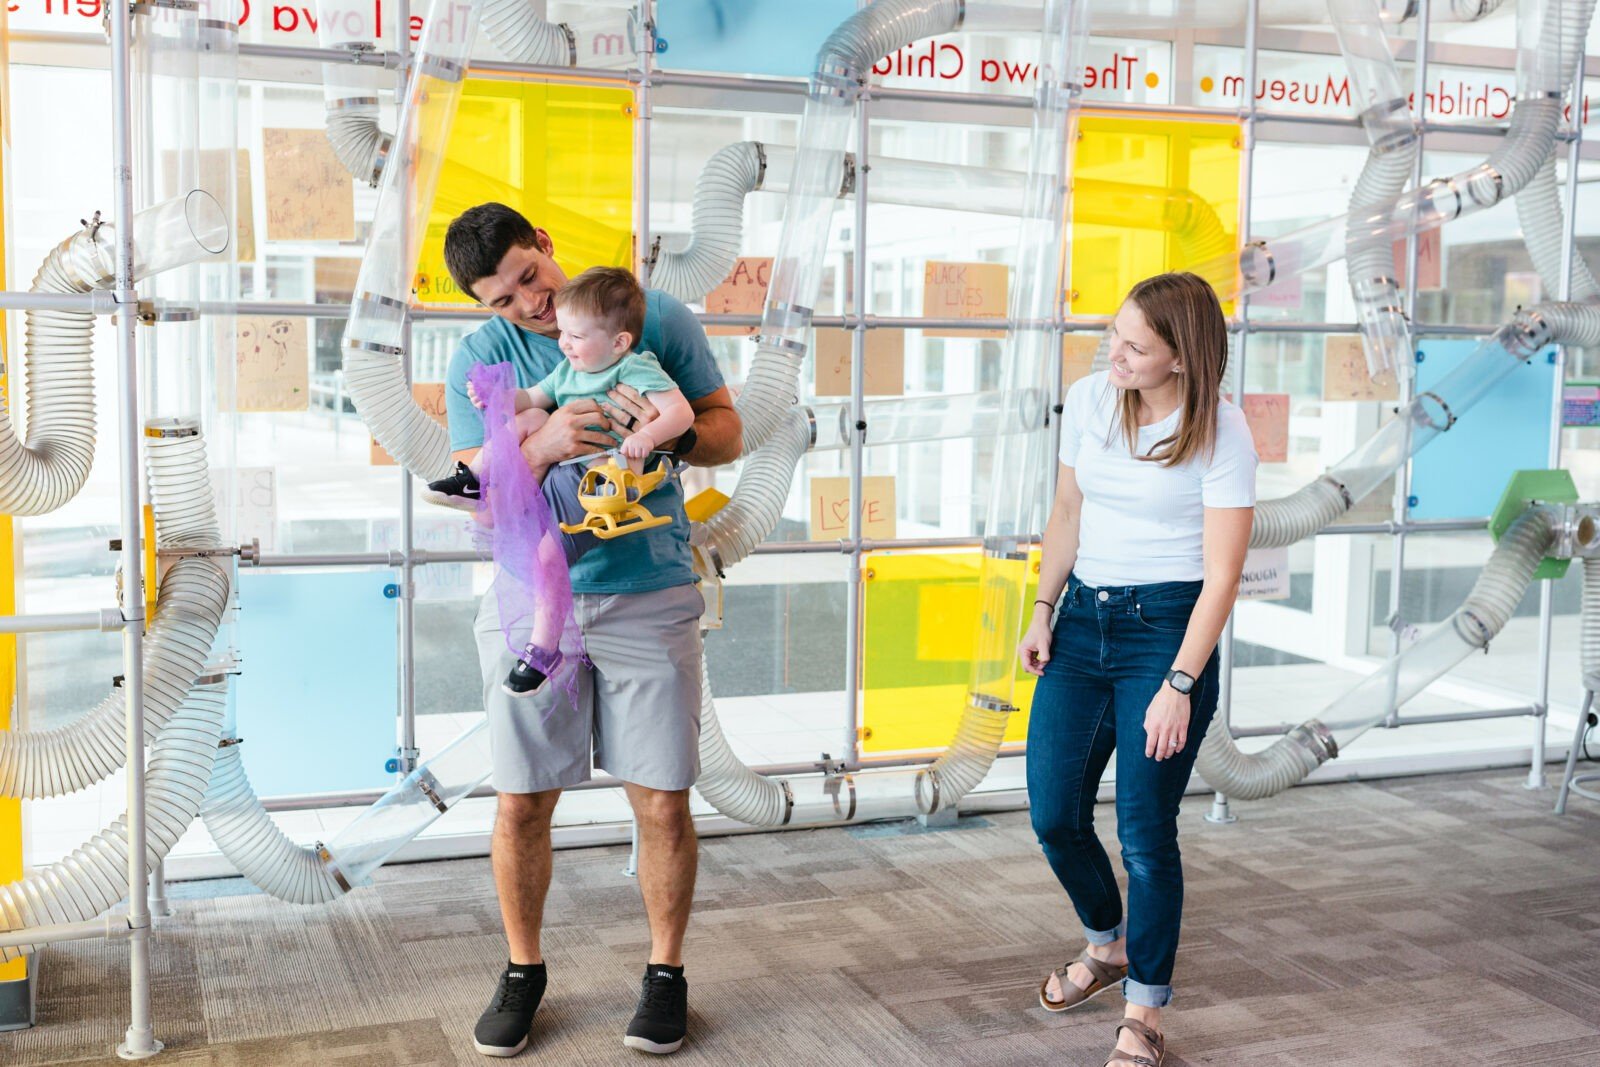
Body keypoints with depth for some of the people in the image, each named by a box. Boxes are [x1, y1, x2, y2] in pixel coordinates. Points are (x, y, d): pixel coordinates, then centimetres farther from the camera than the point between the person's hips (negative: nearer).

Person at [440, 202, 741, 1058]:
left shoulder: (658, 318, 0)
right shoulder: (480, 357, 1)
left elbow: (728, 434, 2)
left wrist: (675, 436, -21)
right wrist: (543, 447, -26)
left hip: (650, 598, -1)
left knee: (663, 802, 3)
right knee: (521, 803, 5)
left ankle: (666, 973, 23)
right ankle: (522, 972, 27)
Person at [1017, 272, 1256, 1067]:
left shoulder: (1221, 436, -13)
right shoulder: (1088, 400, 2)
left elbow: (1221, 577, -12)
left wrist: (1179, 686, -16)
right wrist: (1043, 611, 9)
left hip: (1167, 626, -5)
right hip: (1083, 618, 5)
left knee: (1144, 831, -3)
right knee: (1053, 814, 6)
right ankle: (1108, 946, 36)